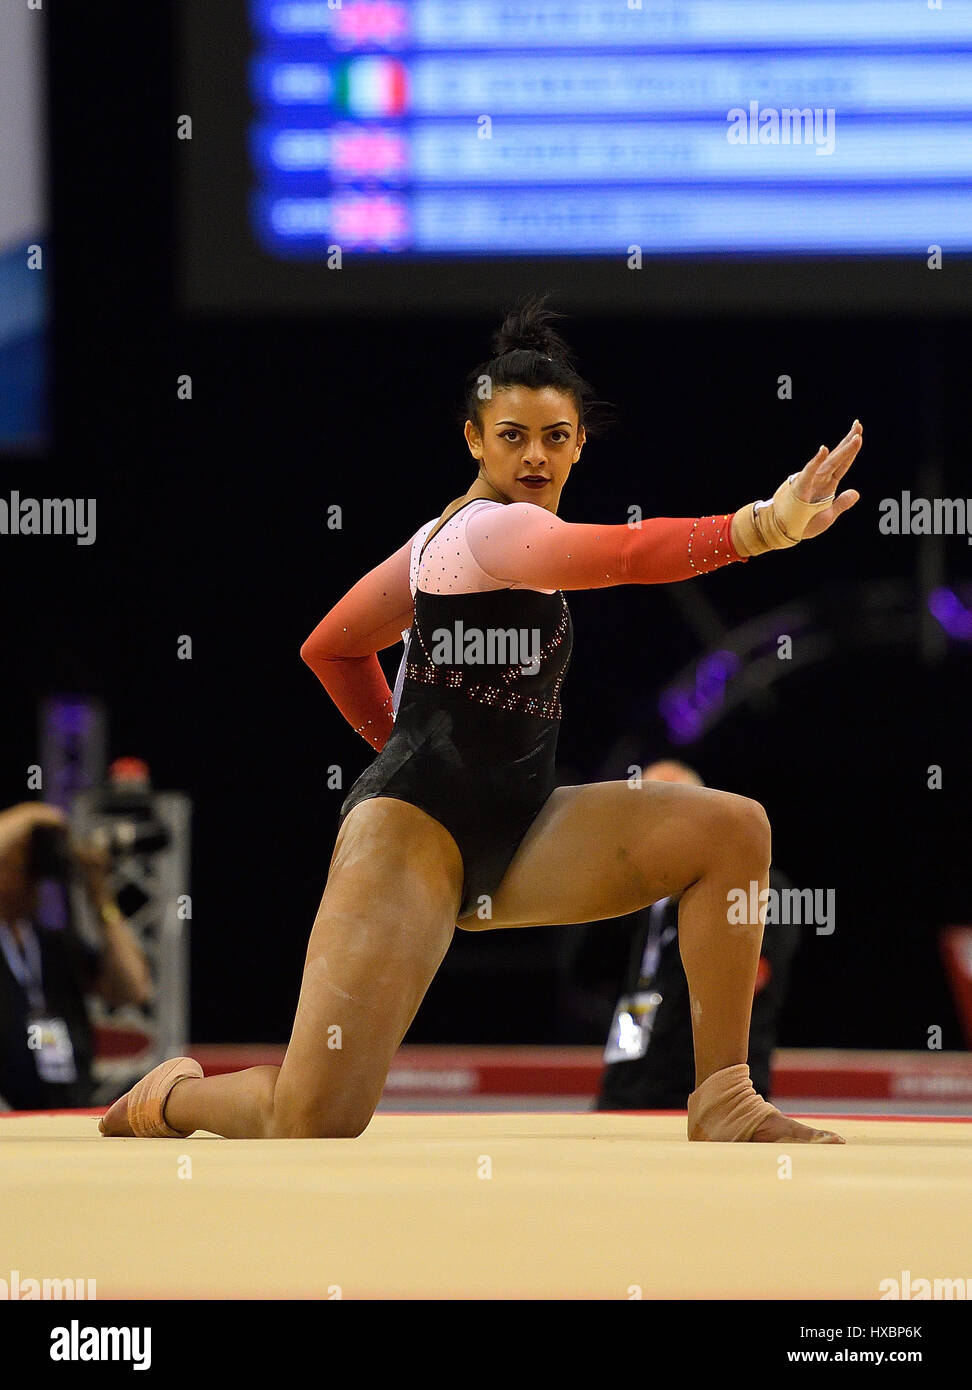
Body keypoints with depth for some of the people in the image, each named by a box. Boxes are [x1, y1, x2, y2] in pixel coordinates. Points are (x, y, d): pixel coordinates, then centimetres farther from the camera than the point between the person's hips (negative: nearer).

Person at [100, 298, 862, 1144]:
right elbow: (624, 555, -33)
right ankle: (176, 1097, 14)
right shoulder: (492, 527, -12)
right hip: (414, 828, -10)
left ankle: (723, 1105, -12)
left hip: (512, 837, 10)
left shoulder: (446, 534, 18)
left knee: (731, 829, -11)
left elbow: (330, 645, 29)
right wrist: (761, 528, -47)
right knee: (313, 1131, -21)